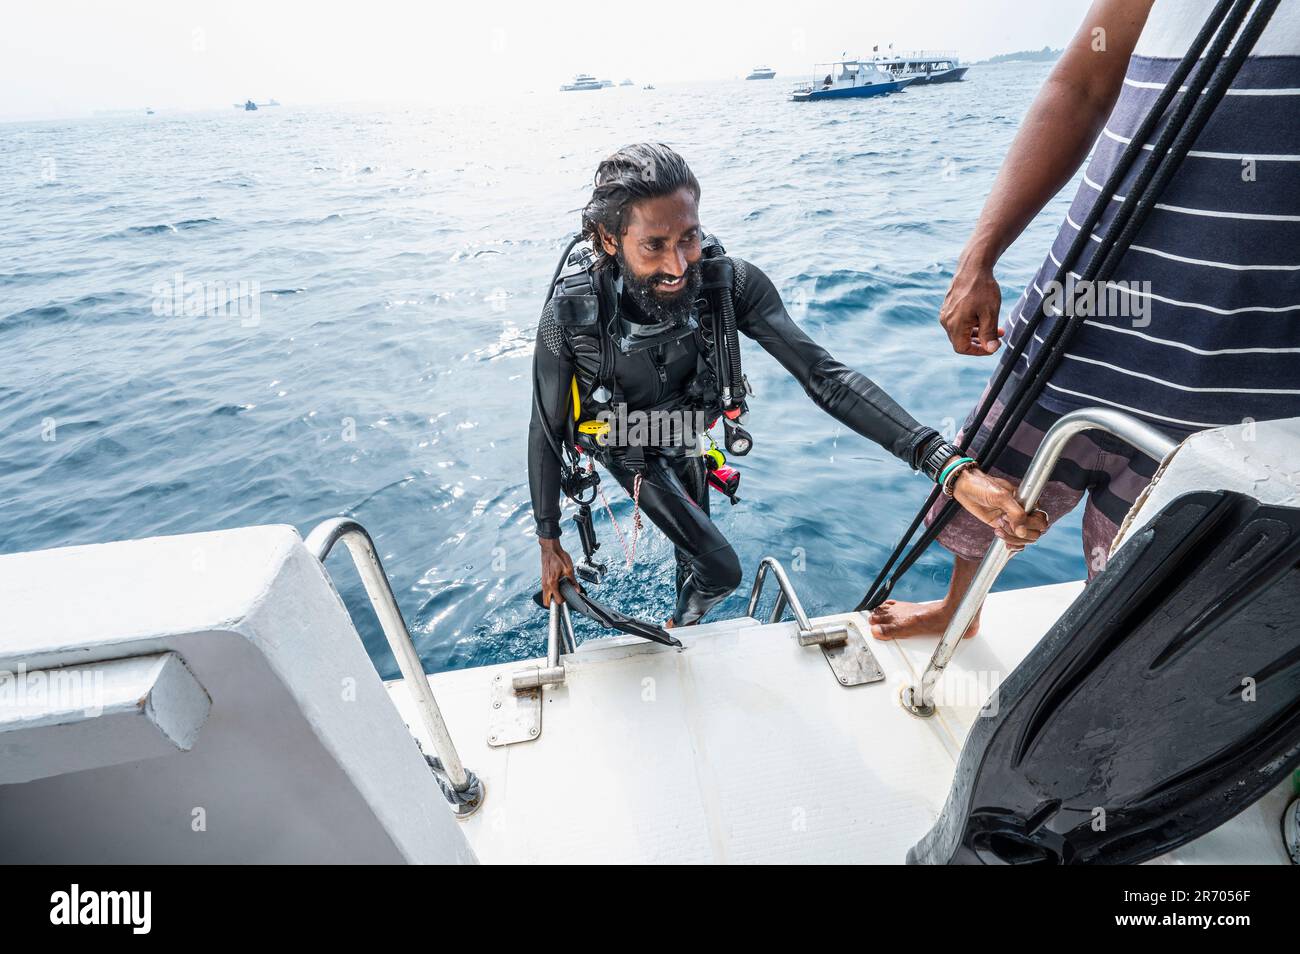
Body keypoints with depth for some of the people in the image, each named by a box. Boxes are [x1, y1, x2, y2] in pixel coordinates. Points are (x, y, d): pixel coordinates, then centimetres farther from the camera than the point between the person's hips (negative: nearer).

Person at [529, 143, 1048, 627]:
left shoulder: (729, 283, -32)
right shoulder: (571, 316, -36)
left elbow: (824, 376, -34)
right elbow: (546, 429, -22)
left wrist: (954, 470, -44)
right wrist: (548, 543, -14)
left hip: (688, 438, 3)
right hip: (629, 449, -3)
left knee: (694, 548, 28)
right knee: (720, 570, -10)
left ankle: (684, 623, 62)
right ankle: (681, 623, 27)